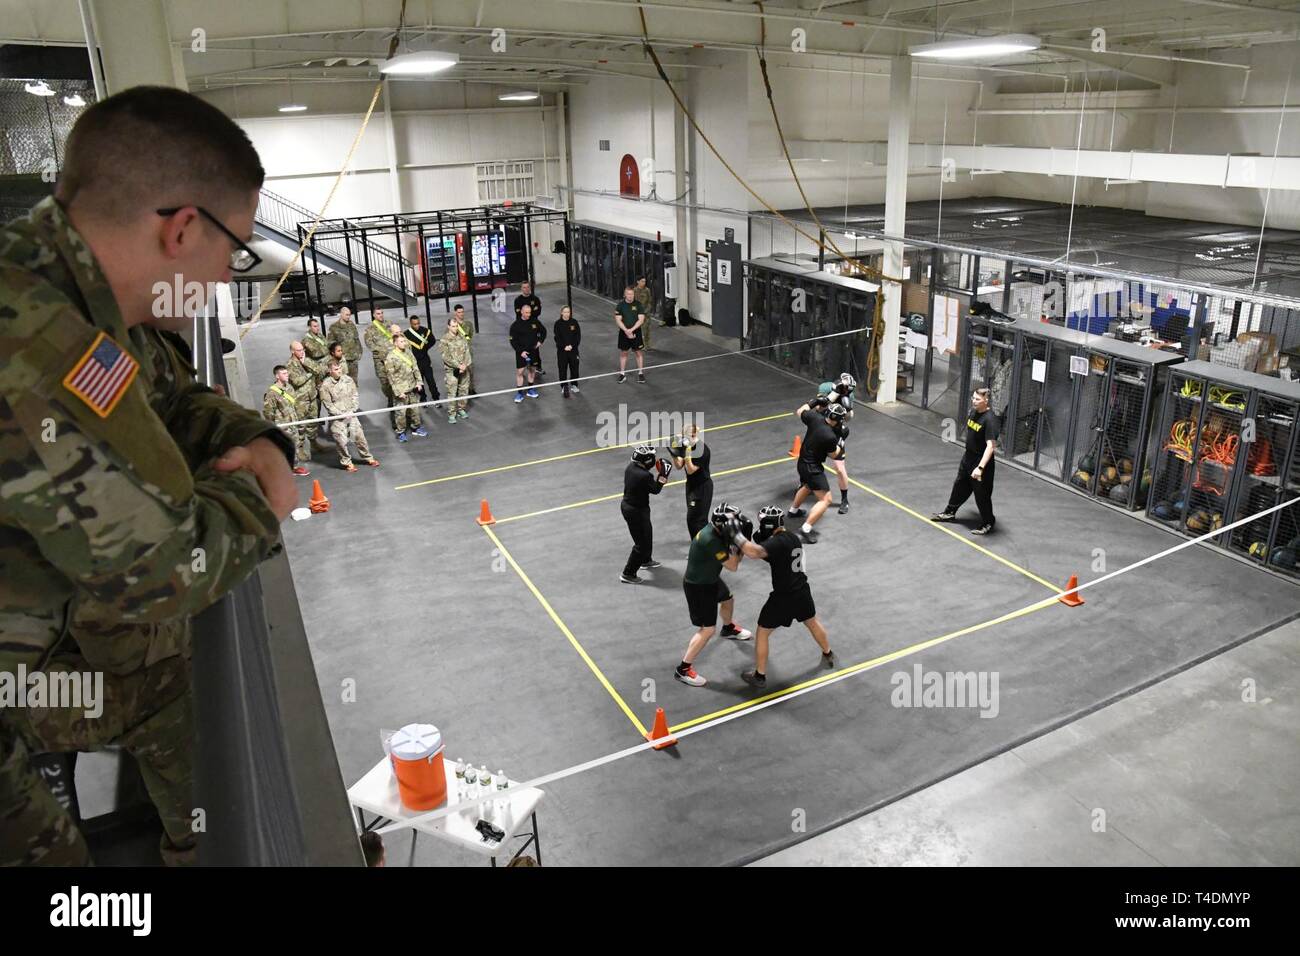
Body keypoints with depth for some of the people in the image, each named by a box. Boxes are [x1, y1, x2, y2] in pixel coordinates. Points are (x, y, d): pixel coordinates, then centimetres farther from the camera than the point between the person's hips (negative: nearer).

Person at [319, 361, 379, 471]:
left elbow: (354, 396, 5)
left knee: (359, 436, 10)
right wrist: (342, 414, -14)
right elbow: (328, 404, -10)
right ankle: (346, 462, 18)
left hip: (351, 415, 3)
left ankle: (368, 458, 27)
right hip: (337, 418, -3)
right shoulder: (325, 385, -12)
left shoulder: (347, 380, -1)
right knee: (341, 440, 0)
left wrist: (352, 410, -7)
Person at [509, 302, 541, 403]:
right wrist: (521, 351, -18)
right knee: (520, 372, -3)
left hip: (533, 351, 3)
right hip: (521, 352, -3)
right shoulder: (515, 325, -11)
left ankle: (530, 390, 29)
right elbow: (513, 341, -9)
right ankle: (520, 393, 6)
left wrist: (540, 341, 1)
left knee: (531, 370, 14)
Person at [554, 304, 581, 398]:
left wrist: (572, 346, -13)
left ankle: (573, 385, 22)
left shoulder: (574, 322, -2)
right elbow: (557, 337, -7)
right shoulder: (558, 323, -5)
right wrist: (564, 347, -17)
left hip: (573, 349, 1)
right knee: (562, 368, 1)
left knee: (574, 367, 7)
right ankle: (564, 386, 12)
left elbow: (578, 336, -2)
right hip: (562, 350, -1)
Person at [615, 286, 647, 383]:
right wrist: (626, 330, -18)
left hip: (636, 332, -1)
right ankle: (622, 374, 18)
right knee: (623, 353, 8)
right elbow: (618, 320, -5)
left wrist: (631, 329, -18)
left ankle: (640, 373, 14)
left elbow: (641, 319, -8)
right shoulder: (620, 305, -1)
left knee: (638, 353, 5)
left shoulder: (638, 305, -3)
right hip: (624, 333, 1)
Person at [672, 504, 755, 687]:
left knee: (728, 600, 33)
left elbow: (727, 552, 0)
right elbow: (732, 566, -27)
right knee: (708, 629, -7)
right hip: (698, 587, -10)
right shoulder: (710, 540, -36)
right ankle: (683, 669, 1)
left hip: (710, 579, 10)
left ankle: (728, 629, 64)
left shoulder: (715, 530, -8)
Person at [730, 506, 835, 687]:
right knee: (812, 623, 32)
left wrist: (736, 535, -30)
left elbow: (754, 552, -37)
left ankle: (759, 676, 17)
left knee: (762, 633, 9)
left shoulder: (777, 542, -20)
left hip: (783, 597, -7)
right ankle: (828, 655, 52)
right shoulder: (793, 538, 8)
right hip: (802, 592, 8)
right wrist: (758, 539, 4)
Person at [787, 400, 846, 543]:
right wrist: (840, 445, 8)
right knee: (825, 499, -6)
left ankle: (793, 510, 56)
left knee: (807, 486, 35)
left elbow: (800, 412, 9)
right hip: (812, 469, -8)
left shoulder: (815, 417, -13)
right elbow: (833, 455, -8)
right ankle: (806, 529, -15)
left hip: (802, 463, 8)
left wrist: (813, 402, 19)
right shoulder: (830, 437, -28)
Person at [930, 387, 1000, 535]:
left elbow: (990, 446, -31)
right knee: (960, 486, 23)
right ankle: (950, 512, 42)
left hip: (982, 462, -8)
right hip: (968, 458, 8)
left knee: (982, 495, 5)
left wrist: (980, 468, -37)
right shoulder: (972, 411, -1)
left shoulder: (990, 420, -26)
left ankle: (988, 523, 24)